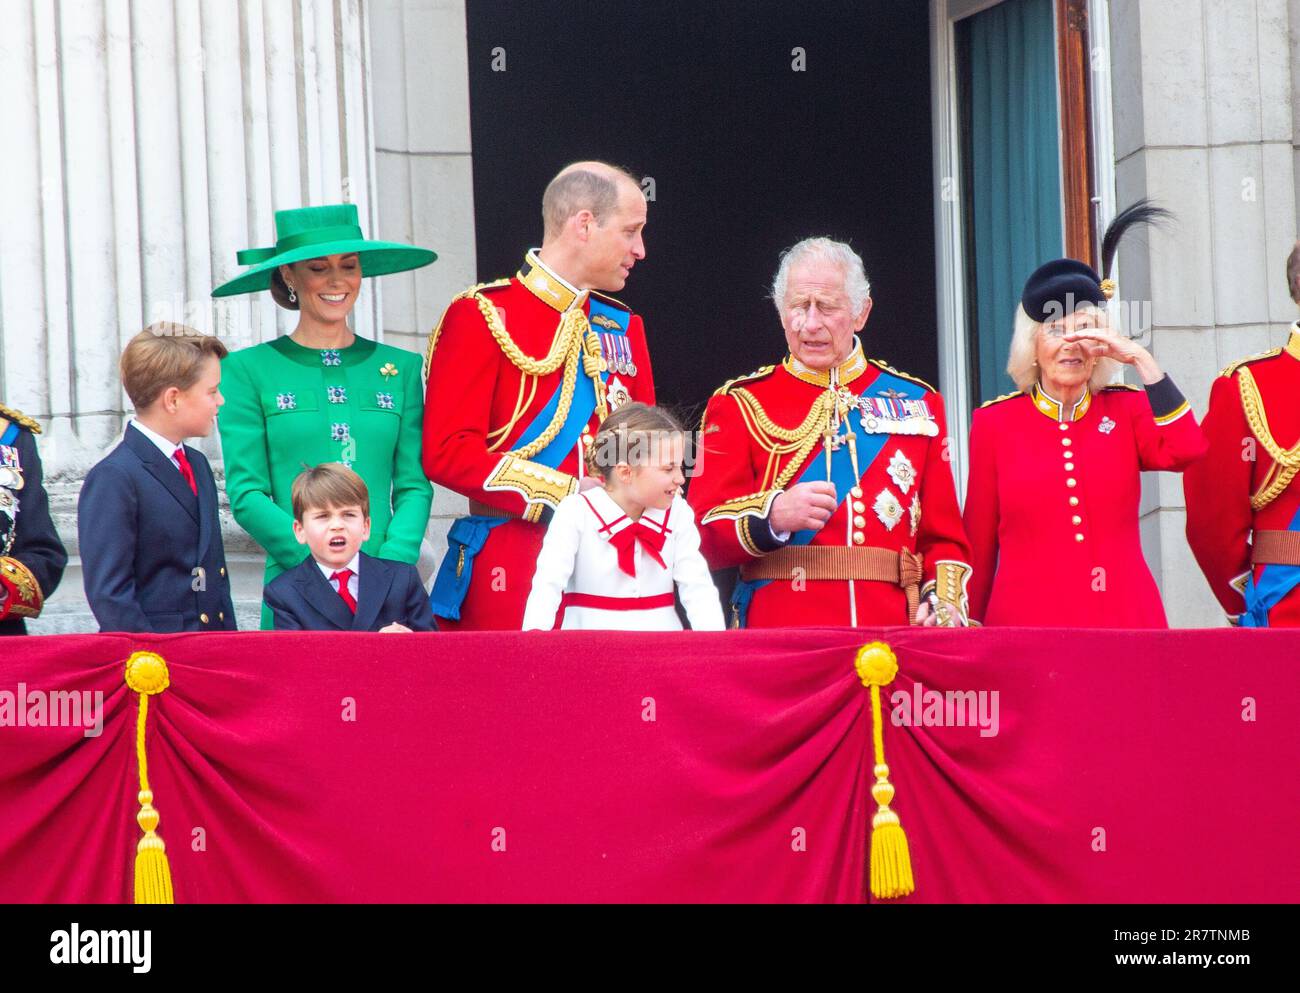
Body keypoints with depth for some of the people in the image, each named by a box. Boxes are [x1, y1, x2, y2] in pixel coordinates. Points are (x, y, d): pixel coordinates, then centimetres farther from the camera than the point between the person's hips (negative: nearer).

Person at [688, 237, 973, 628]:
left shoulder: (917, 402, 15)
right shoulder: (740, 404, 8)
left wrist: (944, 602, -4)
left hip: (892, 636, 2)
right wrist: (773, 514, -18)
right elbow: (703, 534, 0)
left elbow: (943, 534, 15)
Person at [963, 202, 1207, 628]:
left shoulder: (1126, 410, 8)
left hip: (1125, 620, 1)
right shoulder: (994, 421, 5)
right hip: (1028, 623, -1)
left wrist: (1141, 361, -11)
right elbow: (979, 540, 8)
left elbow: (1186, 451, -12)